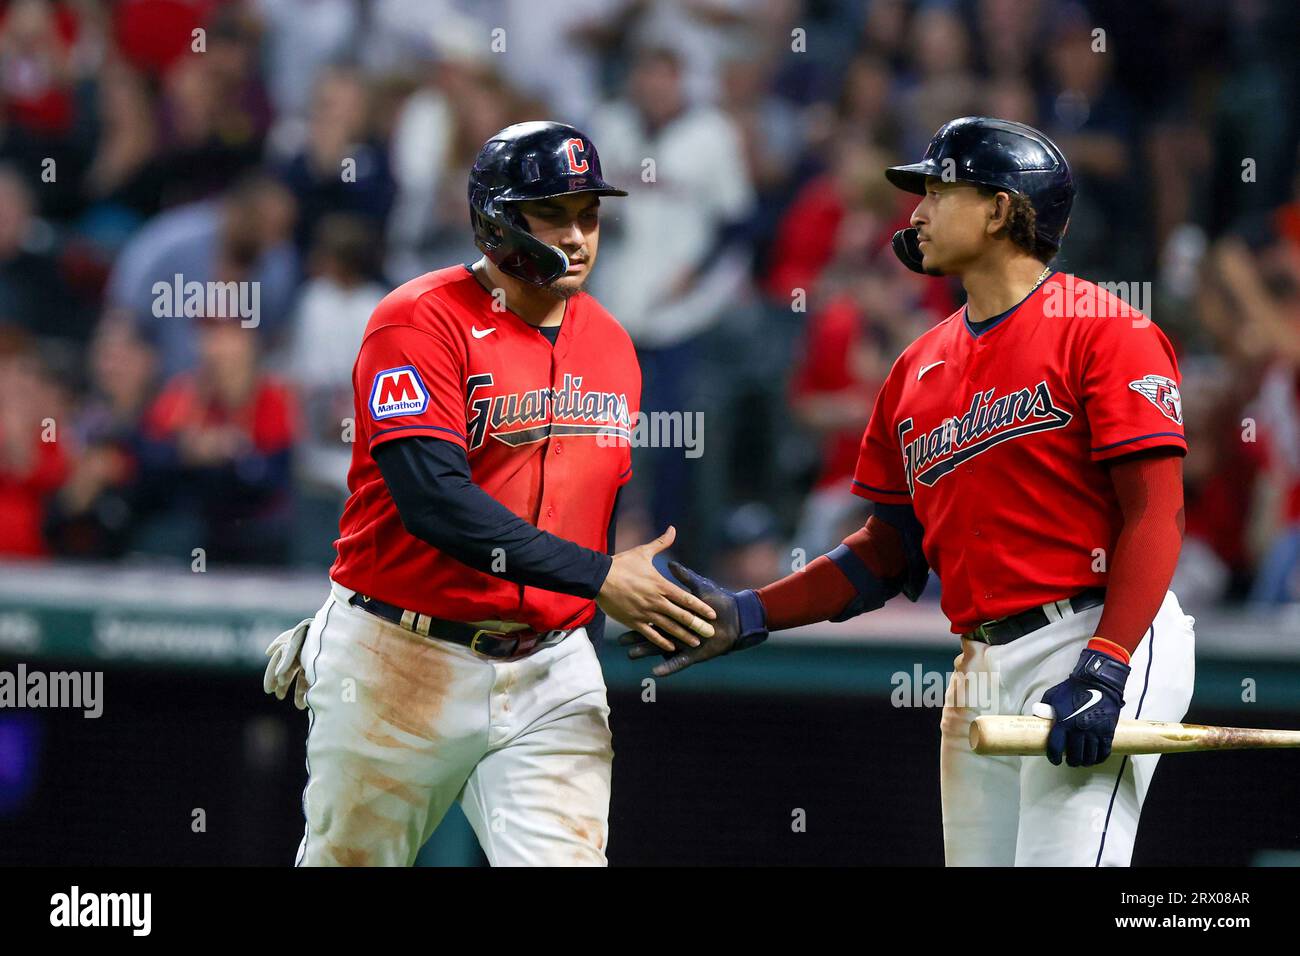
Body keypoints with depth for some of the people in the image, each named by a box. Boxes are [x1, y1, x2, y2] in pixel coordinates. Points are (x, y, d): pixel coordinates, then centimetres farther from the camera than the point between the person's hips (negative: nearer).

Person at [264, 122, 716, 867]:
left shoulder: (610, 345, 10)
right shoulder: (423, 322, -11)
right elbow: (432, 498, -23)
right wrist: (597, 577, -25)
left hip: (548, 672, 4)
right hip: (402, 665, -4)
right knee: (352, 857, 8)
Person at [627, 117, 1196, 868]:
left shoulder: (1102, 330, -4)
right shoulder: (919, 369, 18)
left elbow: (1155, 513, -11)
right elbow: (892, 552, 22)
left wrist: (1104, 671, -22)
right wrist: (748, 616, 11)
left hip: (1097, 634, -7)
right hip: (981, 664, 8)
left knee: (1061, 860, -18)